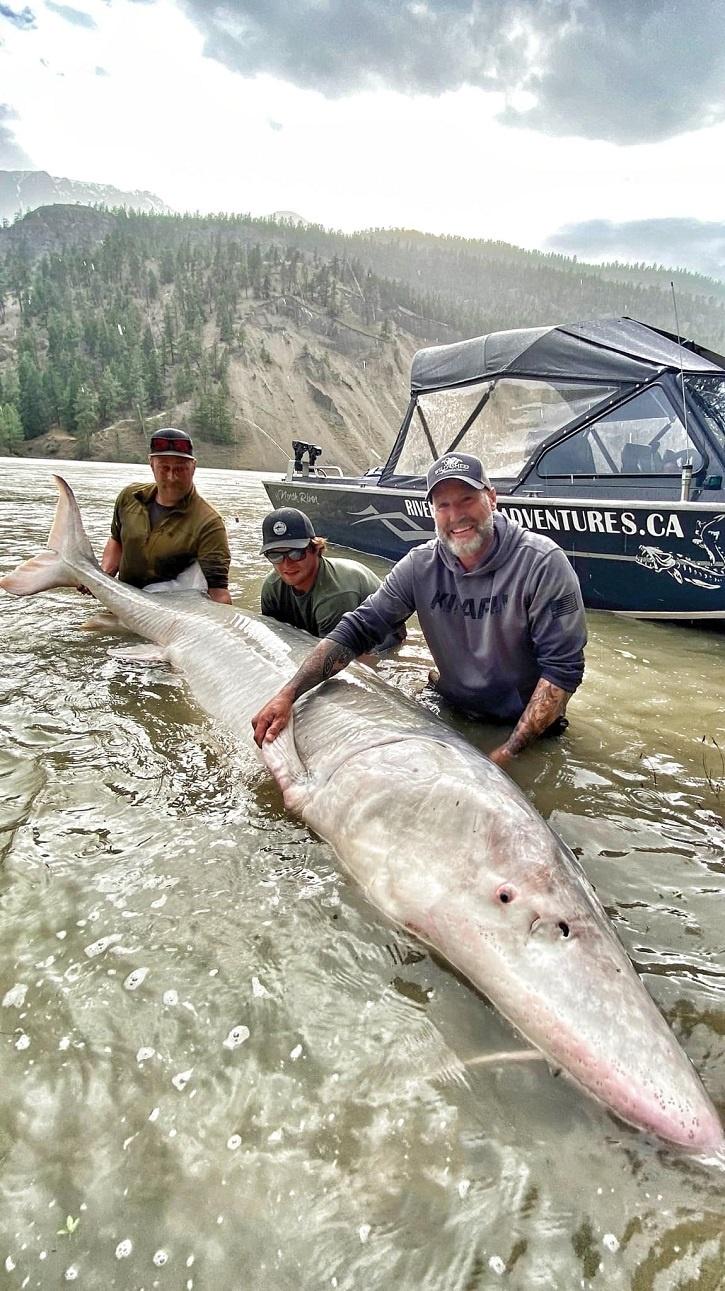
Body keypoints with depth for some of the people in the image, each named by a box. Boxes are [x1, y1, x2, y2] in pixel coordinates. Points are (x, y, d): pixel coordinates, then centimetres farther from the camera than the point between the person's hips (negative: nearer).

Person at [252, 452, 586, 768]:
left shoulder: (541, 562, -20)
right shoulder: (420, 566, -8)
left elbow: (562, 668, -20)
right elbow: (356, 630, -8)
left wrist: (508, 751, -25)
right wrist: (288, 694, -18)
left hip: (529, 728, -2)